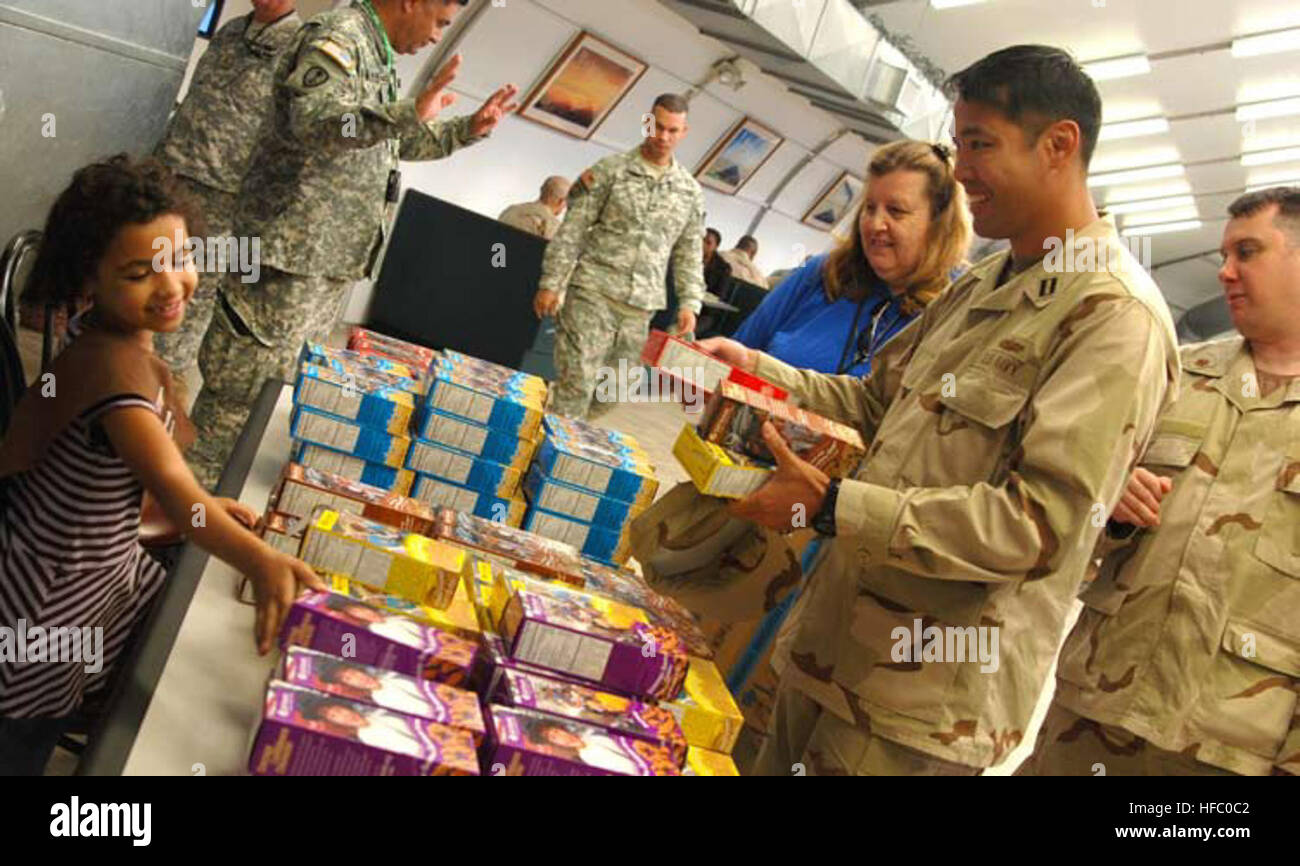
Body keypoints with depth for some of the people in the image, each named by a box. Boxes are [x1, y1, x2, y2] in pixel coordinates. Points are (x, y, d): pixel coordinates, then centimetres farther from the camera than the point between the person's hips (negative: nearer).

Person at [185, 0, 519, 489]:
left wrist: (468, 130, 27)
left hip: (332, 258, 10)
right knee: (239, 389, -4)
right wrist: (410, 114, -36)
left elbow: (395, 144, 33)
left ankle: (206, 488, 24)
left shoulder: (379, 57, 20)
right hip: (291, 249, -10)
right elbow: (311, 122, -29)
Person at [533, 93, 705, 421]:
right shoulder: (611, 170, 0)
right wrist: (550, 283, -6)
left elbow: (689, 253, 16)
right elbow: (571, 232, -1)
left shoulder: (691, 191, 10)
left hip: (642, 306, 4)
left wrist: (690, 301, 5)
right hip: (593, 291, -4)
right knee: (576, 380, -11)